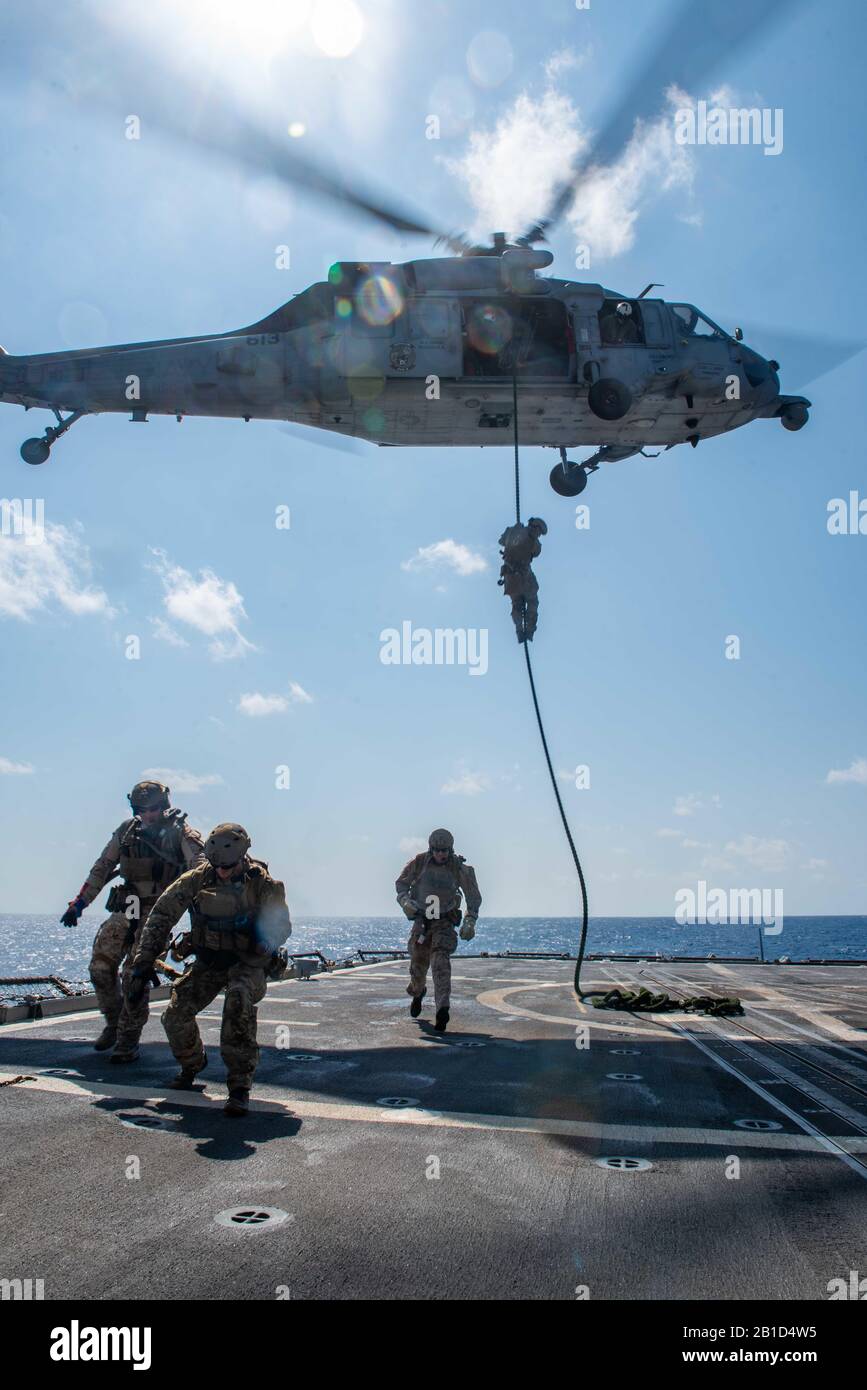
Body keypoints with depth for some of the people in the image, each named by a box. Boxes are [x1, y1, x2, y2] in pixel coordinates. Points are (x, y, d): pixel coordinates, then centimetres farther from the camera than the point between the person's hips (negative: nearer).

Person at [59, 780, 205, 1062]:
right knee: (100, 967, 0)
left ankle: (128, 1040, 4)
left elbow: (200, 866, -20)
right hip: (126, 908, 5)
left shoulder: (180, 832, -7)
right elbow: (102, 868, 13)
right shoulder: (127, 830, 7)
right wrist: (79, 902, 11)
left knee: (135, 974, -10)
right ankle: (113, 1023, 23)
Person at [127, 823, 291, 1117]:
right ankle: (191, 1063, 25)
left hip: (247, 962, -3)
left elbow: (282, 927, -13)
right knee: (175, 1015, -12)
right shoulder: (197, 879, -11)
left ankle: (240, 1086, -26)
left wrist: (260, 932, -36)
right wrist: (142, 965, -10)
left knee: (239, 1001, -35)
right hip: (208, 961, 4)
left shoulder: (263, 884, -17)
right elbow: (162, 916, -6)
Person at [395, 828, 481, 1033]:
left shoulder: (459, 868, -10)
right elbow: (401, 883, 4)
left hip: (445, 922, -2)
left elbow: (474, 897, -1)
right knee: (418, 965, 7)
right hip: (421, 921, 2)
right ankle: (417, 993, 42)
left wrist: (470, 922, -11)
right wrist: (405, 901, -15)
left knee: (441, 959, -23)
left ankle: (442, 1010, -31)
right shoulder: (419, 863, -8)